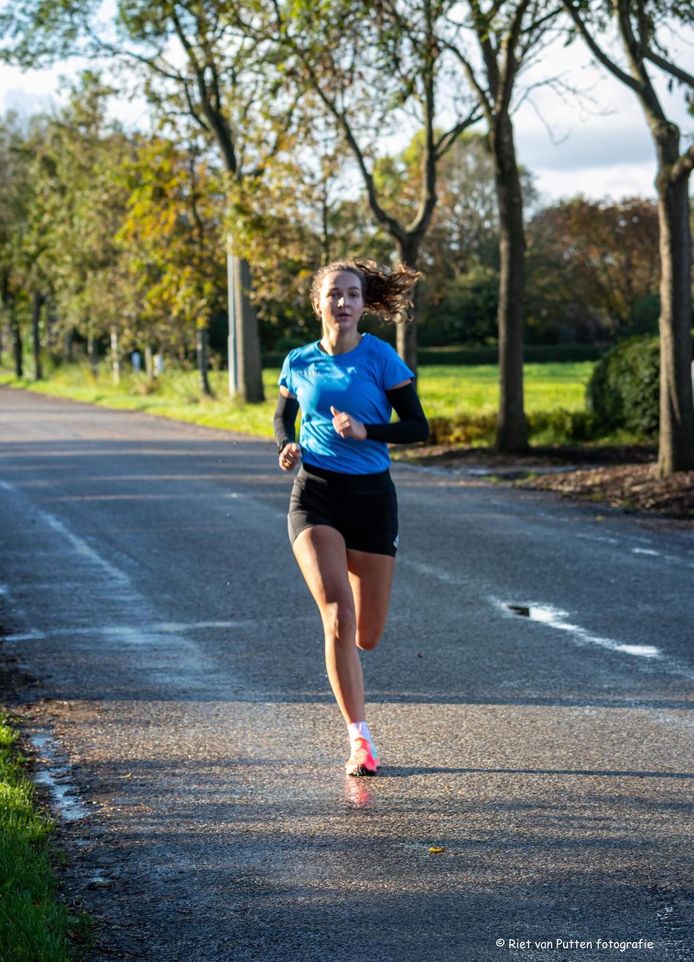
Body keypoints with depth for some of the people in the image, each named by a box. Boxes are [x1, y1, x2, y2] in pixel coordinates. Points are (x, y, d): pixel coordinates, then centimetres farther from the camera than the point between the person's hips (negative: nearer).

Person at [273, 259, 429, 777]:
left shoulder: (381, 358, -4)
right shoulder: (300, 363, 2)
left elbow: (418, 427, -4)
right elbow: (283, 415, 21)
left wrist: (365, 431, -20)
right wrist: (287, 448, 0)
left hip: (372, 498, 0)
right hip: (315, 496, 0)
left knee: (368, 635, 7)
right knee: (339, 617, -19)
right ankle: (360, 739, -12)